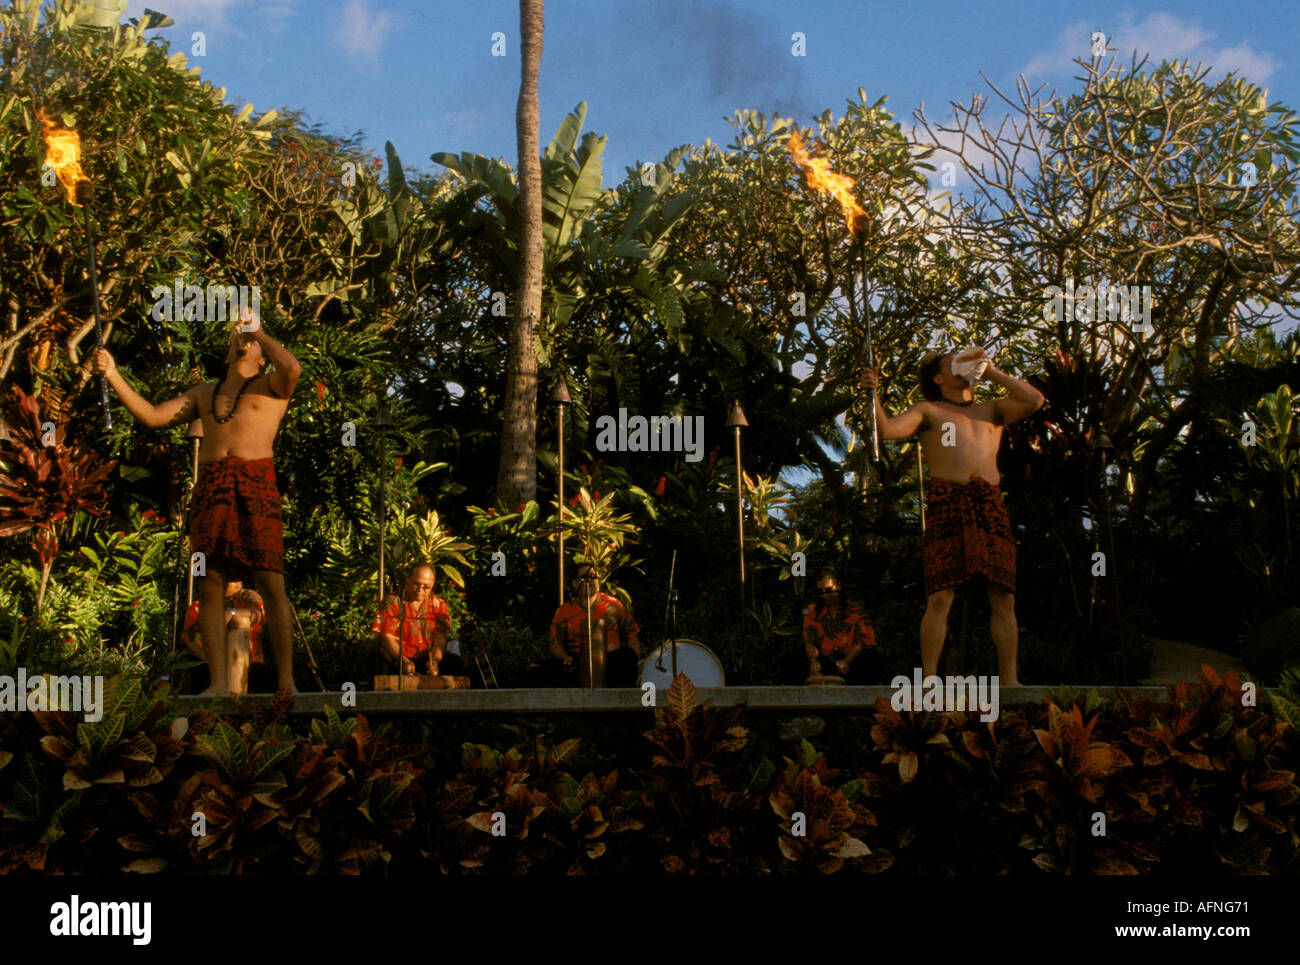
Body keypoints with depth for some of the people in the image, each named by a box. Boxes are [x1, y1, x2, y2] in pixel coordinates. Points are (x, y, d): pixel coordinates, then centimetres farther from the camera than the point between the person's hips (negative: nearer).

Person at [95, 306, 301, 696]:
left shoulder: (272, 386, 12)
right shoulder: (204, 393, 26)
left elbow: (292, 368, -12)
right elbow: (152, 416, 19)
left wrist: (258, 330, 1)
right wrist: (114, 376, 12)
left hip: (255, 486, -4)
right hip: (210, 488, 4)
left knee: (270, 583, -9)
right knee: (210, 583, -1)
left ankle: (285, 680, -6)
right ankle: (218, 681, 3)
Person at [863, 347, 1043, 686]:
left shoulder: (992, 409, 27)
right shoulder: (928, 411, 18)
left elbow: (1034, 400, 13)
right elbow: (887, 429, 4)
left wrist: (993, 373, 18)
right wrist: (873, 394, -11)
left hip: (990, 502, 3)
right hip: (946, 502, -3)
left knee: (1004, 597, -2)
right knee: (940, 597, -11)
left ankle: (1008, 680, 5)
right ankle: (929, 679, -7)